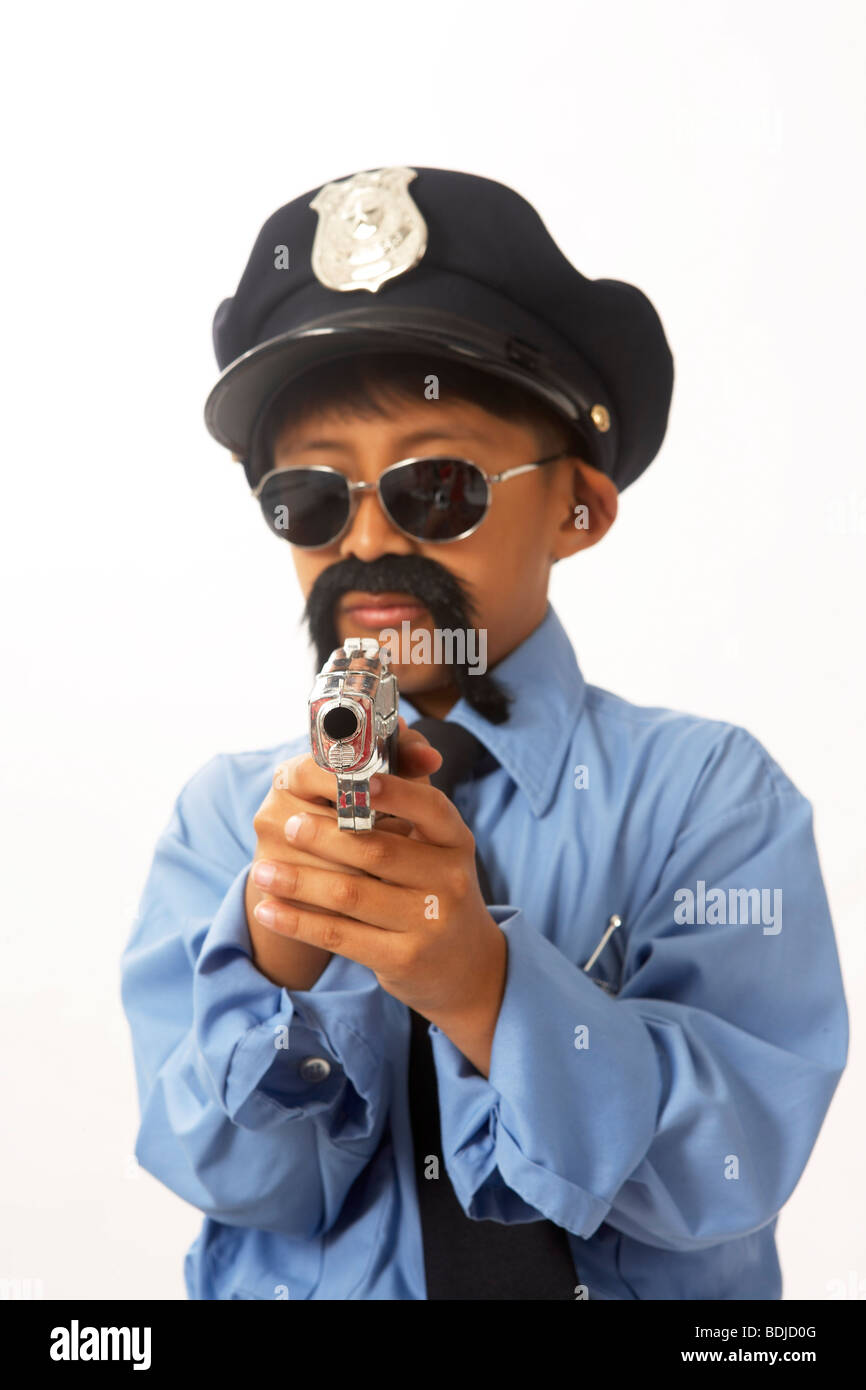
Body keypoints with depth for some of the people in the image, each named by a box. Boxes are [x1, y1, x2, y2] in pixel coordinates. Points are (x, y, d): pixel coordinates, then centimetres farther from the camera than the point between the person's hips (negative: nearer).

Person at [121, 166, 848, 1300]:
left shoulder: (710, 791, -7)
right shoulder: (225, 812, -1)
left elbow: (737, 1164, -15)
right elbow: (227, 1174, -8)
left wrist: (483, 983, -29)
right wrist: (272, 948, -26)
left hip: (649, 1288, -1)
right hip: (305, 1289, 2)